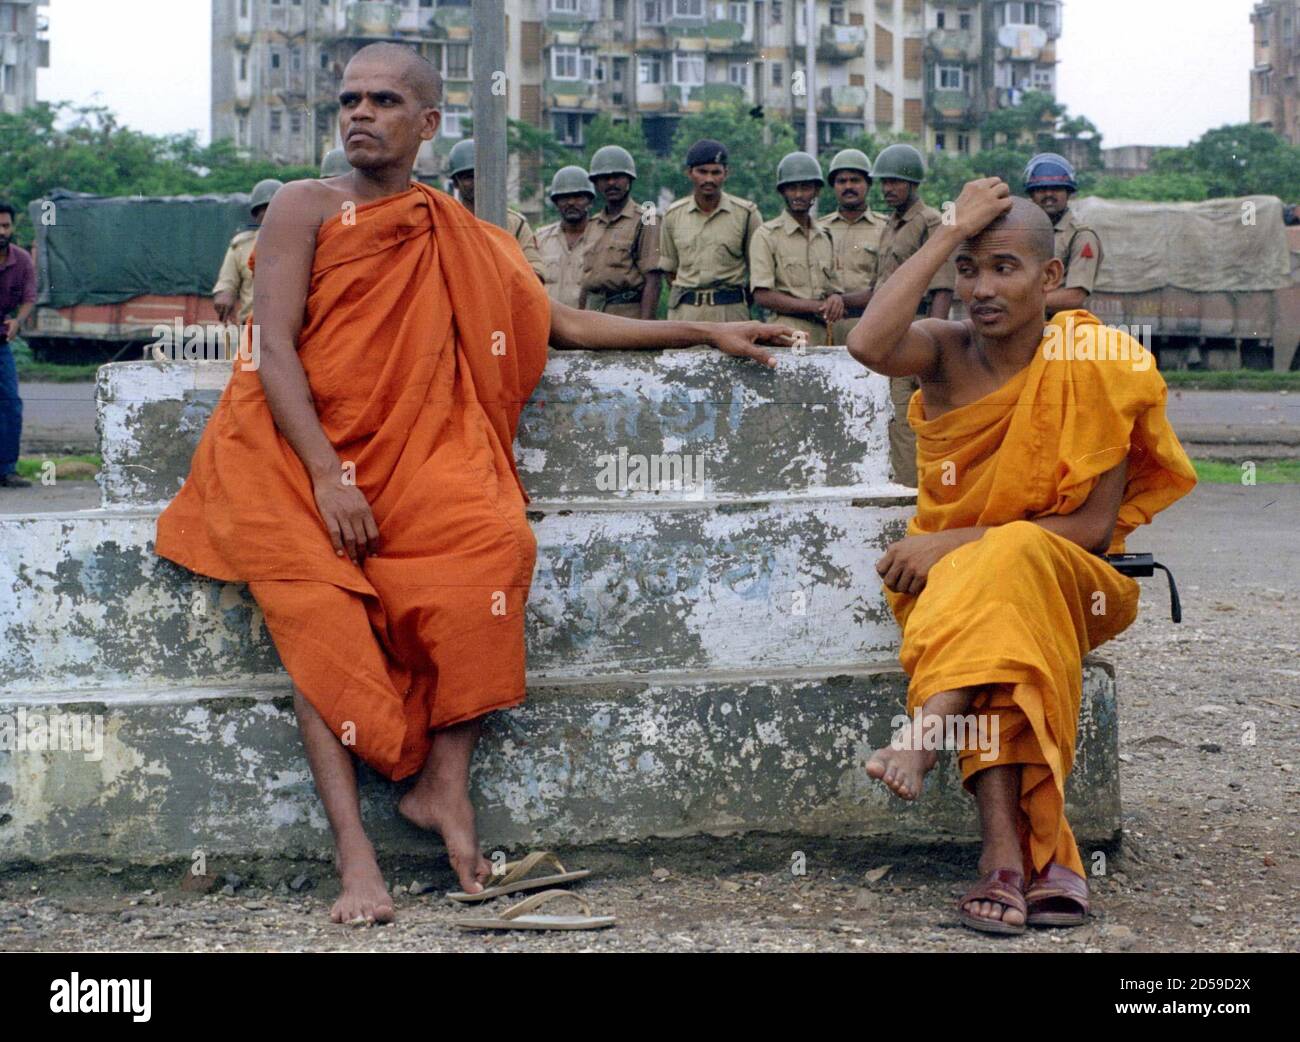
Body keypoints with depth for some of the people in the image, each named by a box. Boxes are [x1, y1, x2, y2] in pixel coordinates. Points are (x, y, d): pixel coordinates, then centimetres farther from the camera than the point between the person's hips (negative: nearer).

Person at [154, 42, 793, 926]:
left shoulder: (460, 240, 18)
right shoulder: (307, 208, 6)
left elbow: (565, 324, 21)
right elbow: (276, 349, -4)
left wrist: (707, 332, 17)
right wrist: (328, 474, -16)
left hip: (408, 451, 3)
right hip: (294, 448, -2)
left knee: (493, 539, -27)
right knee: (320, 604, -28)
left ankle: (446, 786, -19)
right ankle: (354, 848, -28)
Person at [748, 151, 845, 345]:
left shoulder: (825, 237, 19)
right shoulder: (767, 235, 2)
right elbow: (762, 296, -7)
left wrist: (836, 299, -4)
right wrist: (815, 306, -11)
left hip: (821, 334, 5)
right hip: (787, 335, -5)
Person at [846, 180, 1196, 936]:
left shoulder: (1093, 368, -8)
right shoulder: (945, 352, -2)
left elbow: (1095, 525, -13)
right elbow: (868, 345, -27)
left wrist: (958, 540, -20)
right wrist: (952, 232, -19)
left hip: (1068, 584, -2)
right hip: (948, 584, 2)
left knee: (1010, 556, -35)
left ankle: (929, 728, -50)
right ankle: (1042, 857, -45)